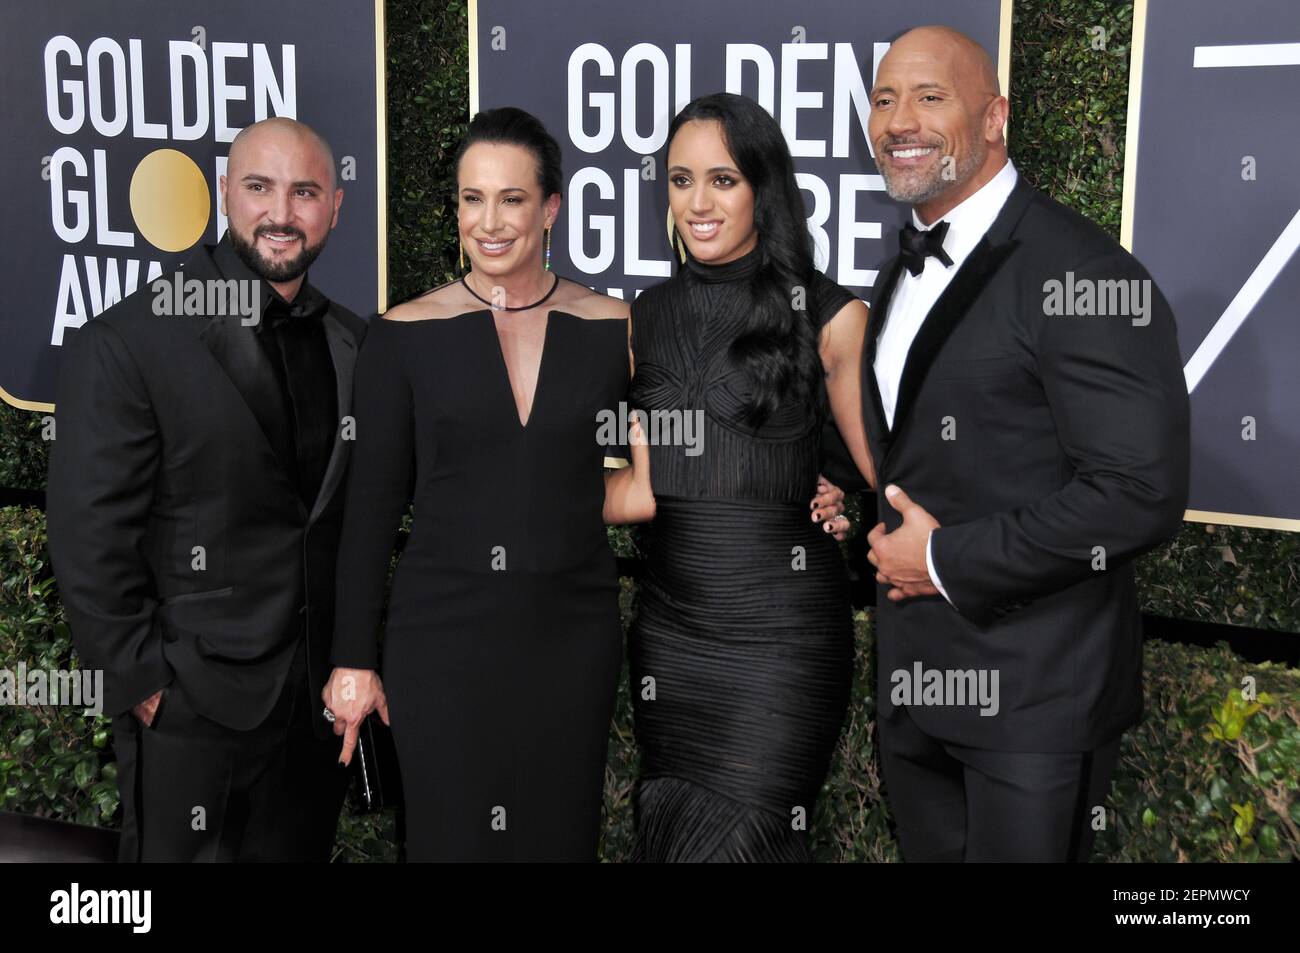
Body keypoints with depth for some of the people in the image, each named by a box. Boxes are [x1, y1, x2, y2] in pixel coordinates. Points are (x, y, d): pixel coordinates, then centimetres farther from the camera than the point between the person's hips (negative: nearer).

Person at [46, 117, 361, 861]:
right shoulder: (129, 341, -11)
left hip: (322, 697, 5)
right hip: (193, 707, -5)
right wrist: (142, 683, -12)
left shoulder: (355, 344, 6)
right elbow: (90, 540, -12)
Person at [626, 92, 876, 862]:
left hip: (783, 621, -5)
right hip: (669, 619, 5)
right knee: (672, 830, 14)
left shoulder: (826, 313, -6)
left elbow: (886, 472, -1)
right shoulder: (649, 315, 8)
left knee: (738, 837, -2)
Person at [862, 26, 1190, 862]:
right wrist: (889, 536, 5)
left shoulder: (1078, 271, -18)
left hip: (1036, 691, -8)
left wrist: (947, 561, -17)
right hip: (914, 677, 8)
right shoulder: (906, 273, 10)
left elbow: (1141, 494, -24)